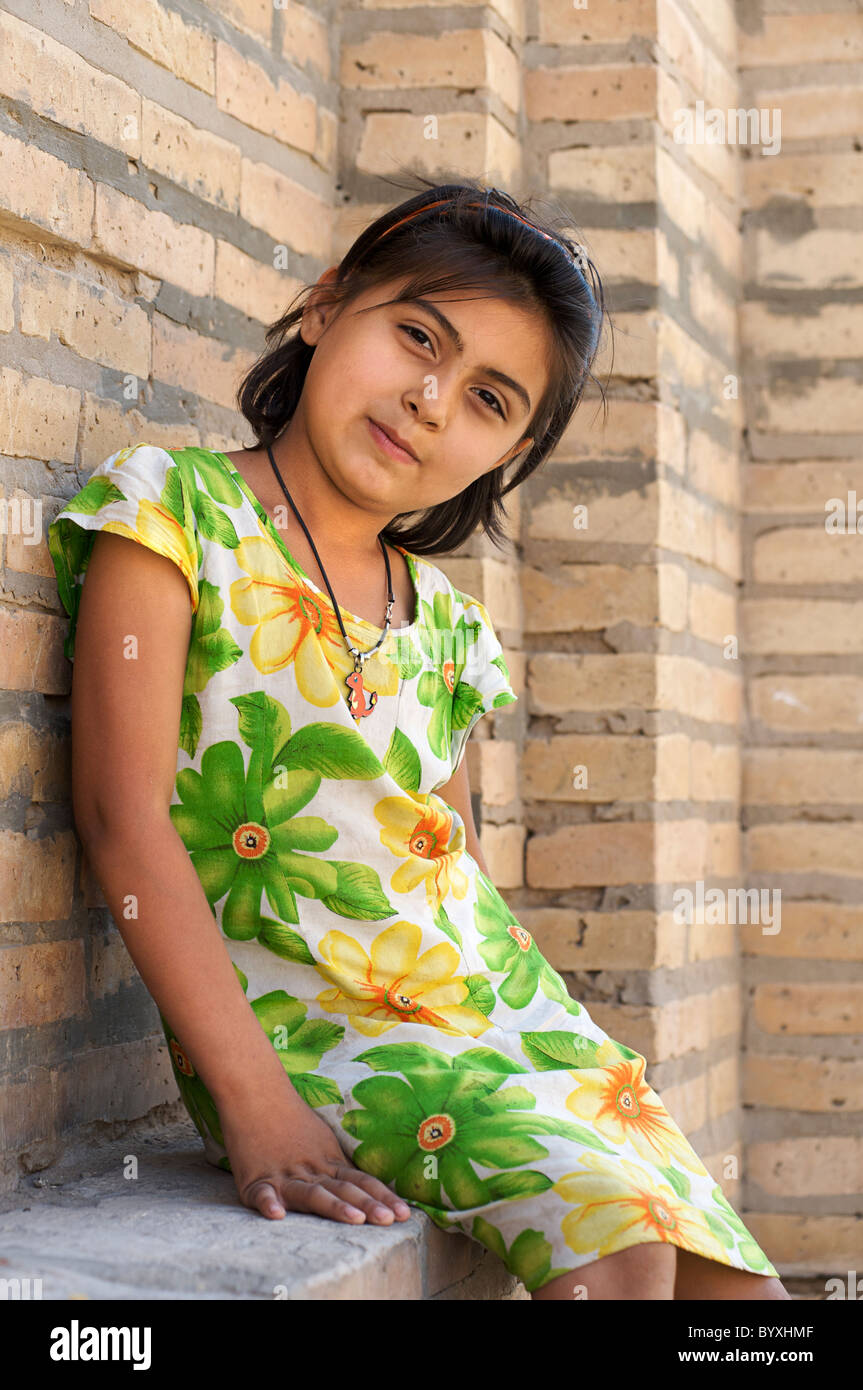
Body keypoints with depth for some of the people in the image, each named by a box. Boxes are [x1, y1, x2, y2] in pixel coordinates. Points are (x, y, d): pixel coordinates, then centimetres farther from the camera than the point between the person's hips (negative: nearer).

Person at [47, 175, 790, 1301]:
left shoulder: (445, 623, 14)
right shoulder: (178, 512, -3)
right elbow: (125, 811, -13)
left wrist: (579, 1061, 1)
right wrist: (255, 1104, -21)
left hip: (499, 1012, 6)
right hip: (293, 1021, -6)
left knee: (738, 1284, -7)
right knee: (613, 1236, -27)